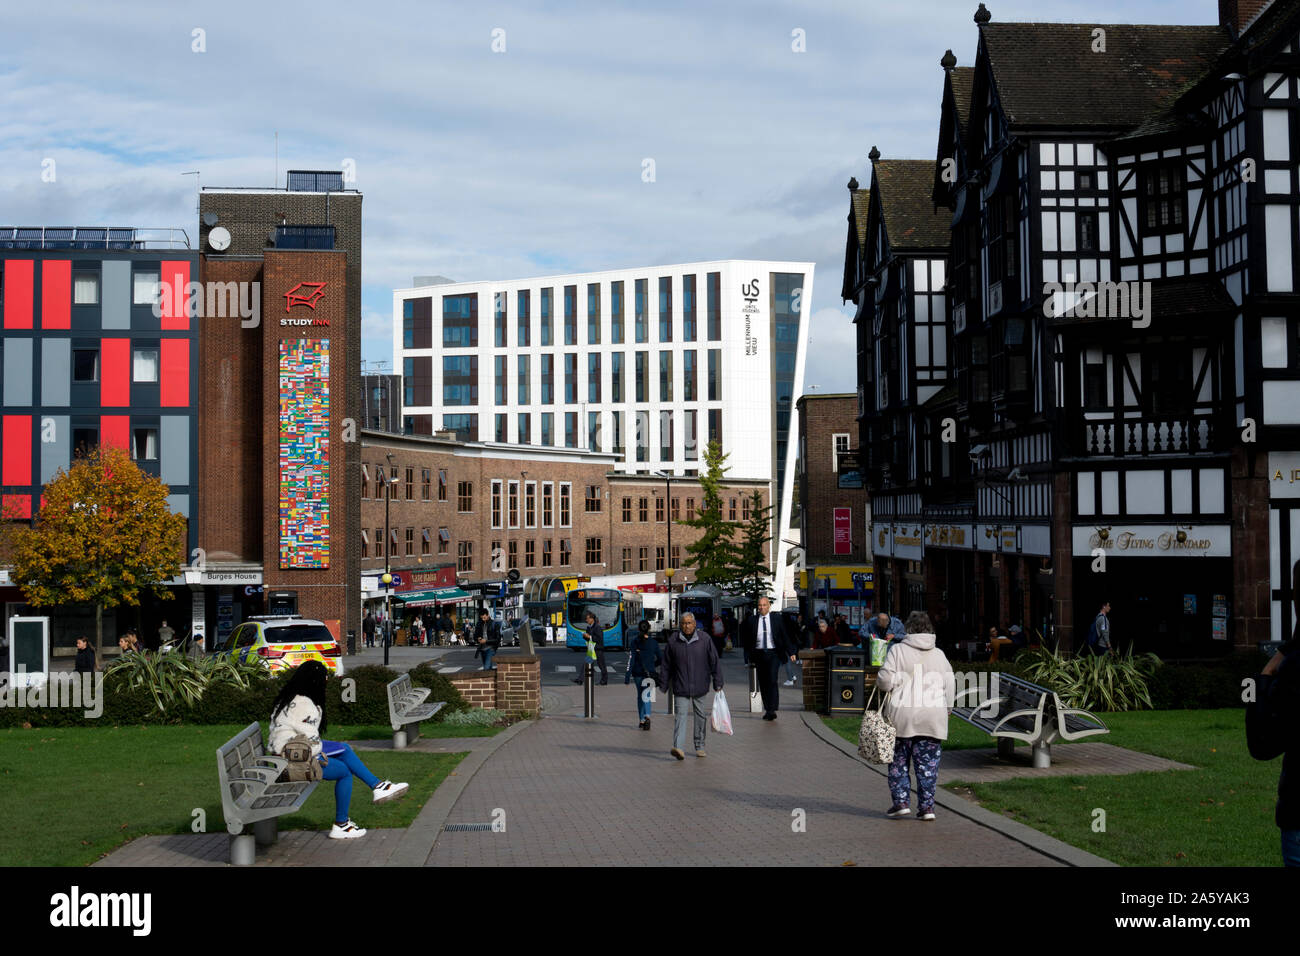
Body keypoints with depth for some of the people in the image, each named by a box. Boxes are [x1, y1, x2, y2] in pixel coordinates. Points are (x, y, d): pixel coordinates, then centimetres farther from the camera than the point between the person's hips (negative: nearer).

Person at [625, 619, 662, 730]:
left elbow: (631, 659, -10)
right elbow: (659, 659, 4)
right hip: (649, 672, -1)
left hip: (637, 672, 1)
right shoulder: (653, 642, -3)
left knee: (640, 695, 16)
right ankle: (647, 716, -27)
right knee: (646, 695, 0)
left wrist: (627, 675, -11)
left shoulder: (634, 642, -5)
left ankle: (642, 720, 19)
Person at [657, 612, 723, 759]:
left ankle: (700, 747, 25)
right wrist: (663, 685, 7)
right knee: (680, 716, -12)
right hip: (680, 689, -1)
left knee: (700, 716, 11)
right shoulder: (673, 641, -1)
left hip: (699, 687, 1)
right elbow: (665, 665, 7)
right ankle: (679, 748, -22)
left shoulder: (704, 640, -2)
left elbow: (715, 662, 3)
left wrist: (717, 683, 1)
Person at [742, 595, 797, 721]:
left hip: (773, 654, -2)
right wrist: (750, 657, 6)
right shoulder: (752, 621, 4)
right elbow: (748, 641, 8)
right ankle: (767, 710, 13)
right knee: (763, 683, 5)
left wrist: (791, 652, 3)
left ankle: (772, 710, -14)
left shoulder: (777, 618, 3)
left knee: (772, 681, -14)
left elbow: (785, 636, 6)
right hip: (759, 654, 2)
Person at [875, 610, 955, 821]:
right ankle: (927, 806, 4)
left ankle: (901, 802, 7)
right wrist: (945, 709, 21)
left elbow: (885, 680, -11)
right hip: (933, 717, 3)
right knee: (928, 764, 6)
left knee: (898, 761, 10)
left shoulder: (898, 650, -4)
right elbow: (950, 687, 9)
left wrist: (880, 681, 12)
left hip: (902, 716, -3)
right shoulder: (939, 654, 8)